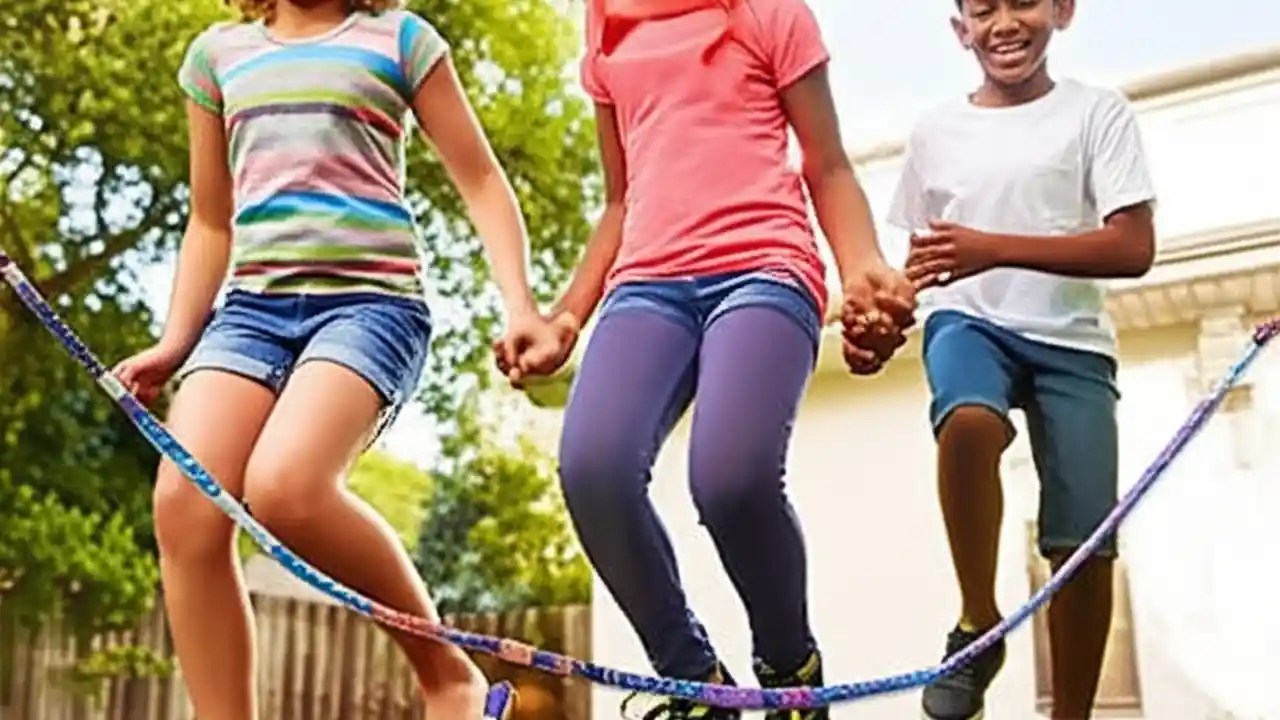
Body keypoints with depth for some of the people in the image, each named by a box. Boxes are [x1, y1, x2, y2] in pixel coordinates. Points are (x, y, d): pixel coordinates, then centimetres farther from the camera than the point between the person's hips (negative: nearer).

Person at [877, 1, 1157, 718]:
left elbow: (1134, 249, -9)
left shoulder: (1097, 111, 2)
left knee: (1085, 542, -8)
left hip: (1072, 340, 0)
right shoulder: (937, 130, 11)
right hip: (970, 321, 1)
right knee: (969, 420, -34)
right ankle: (978, 625, -16)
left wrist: (997, 248, -21)